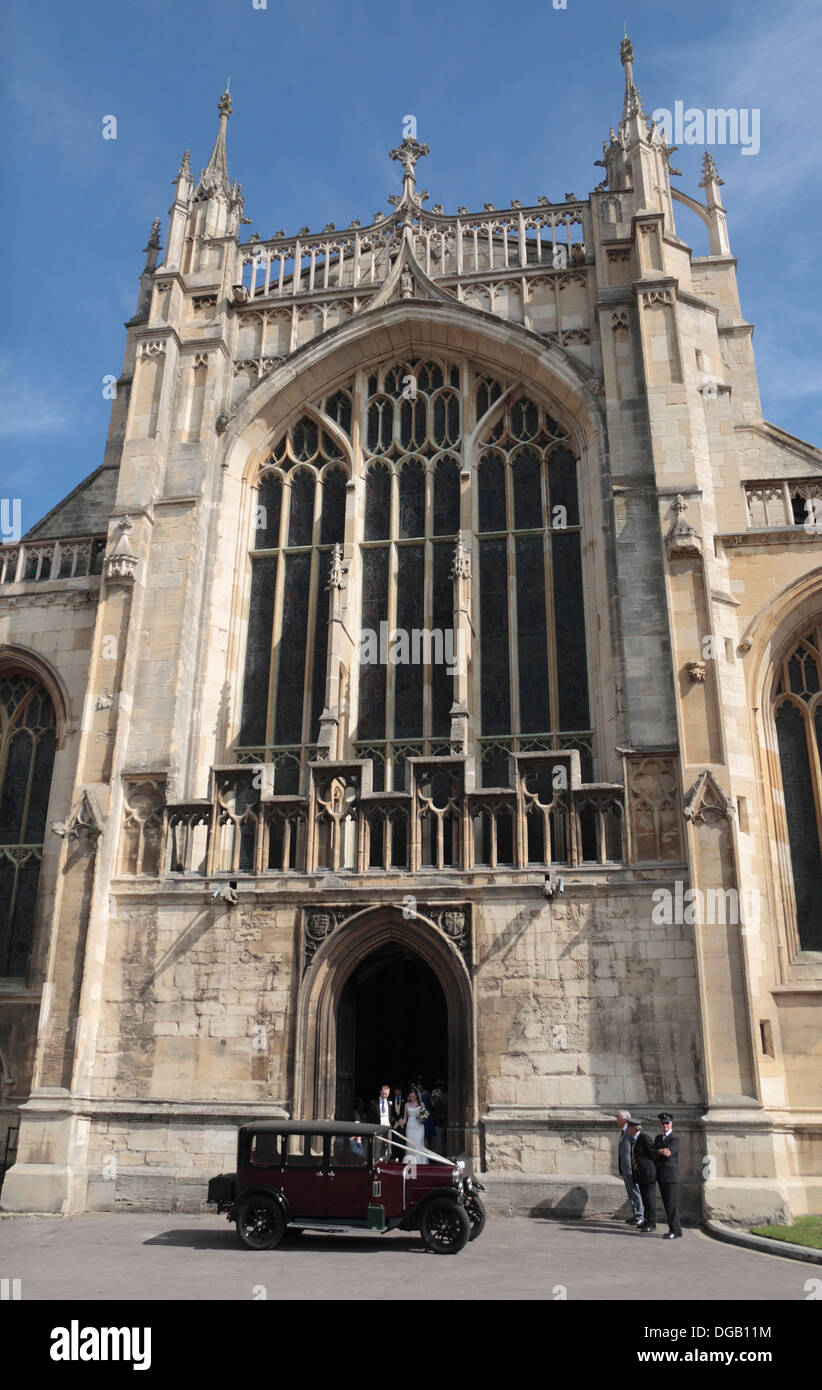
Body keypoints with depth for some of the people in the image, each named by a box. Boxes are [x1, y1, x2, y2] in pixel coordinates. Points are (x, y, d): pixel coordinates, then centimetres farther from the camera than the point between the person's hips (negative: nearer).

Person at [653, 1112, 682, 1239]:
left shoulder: (674, 1140, -9)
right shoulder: (658, 1138, 14)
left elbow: (668, 1154, -23)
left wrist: (657, 1151, -9)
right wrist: (661, 1151, -15)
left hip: (671, 1177, -7)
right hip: (661, 1177, 7)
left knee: (672, 1205, -4)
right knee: (667, 1205, 10)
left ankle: (675, 1231, 2)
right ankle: (676, 1229, 19)